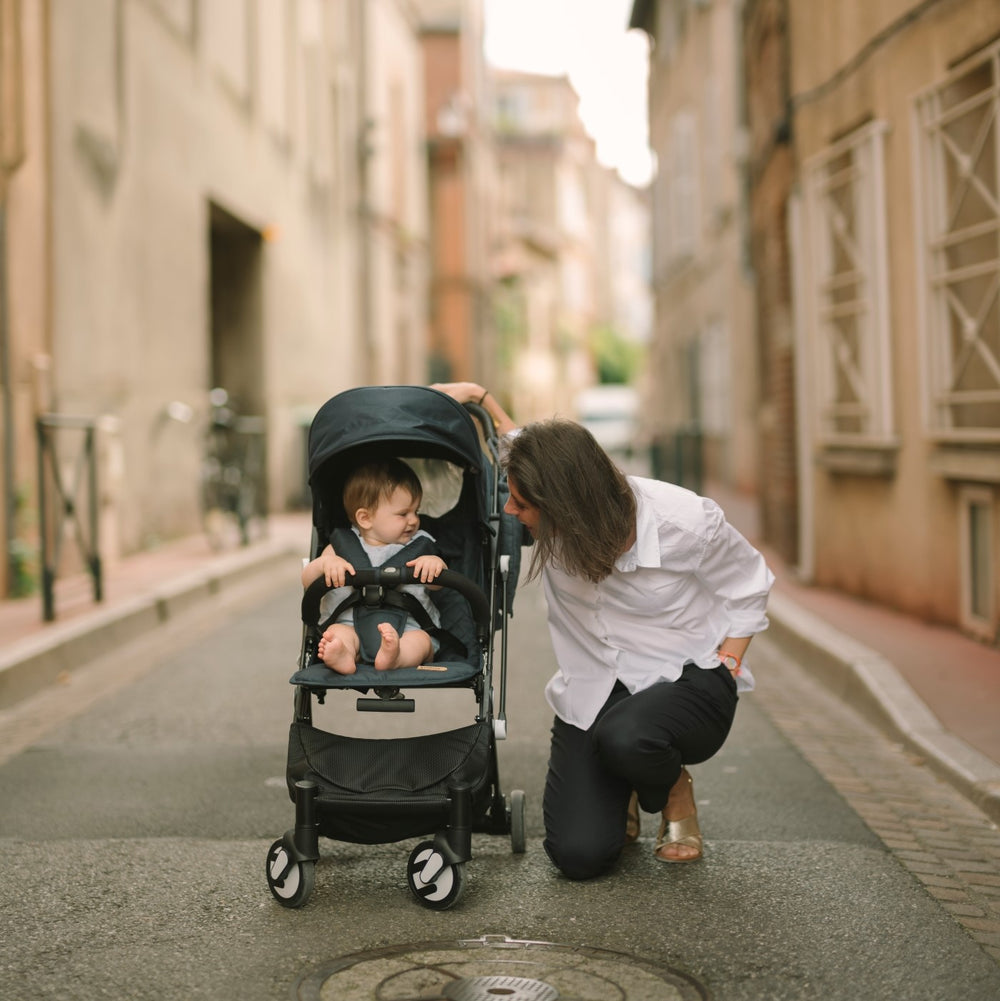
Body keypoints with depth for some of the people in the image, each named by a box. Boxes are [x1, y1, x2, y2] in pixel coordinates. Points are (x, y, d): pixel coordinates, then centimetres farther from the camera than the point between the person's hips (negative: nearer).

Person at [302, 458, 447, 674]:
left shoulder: (419, 546, 15)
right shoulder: (342, 546, 12)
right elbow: (307, 581, 8)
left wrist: (437, 563, -17)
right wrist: (325, 562, -16)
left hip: (409, 628, 0)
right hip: (351, 624, 0)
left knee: (421, 640, -31)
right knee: (337, 631, -29)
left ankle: (393, 657, -64)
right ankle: (343, 656, -61)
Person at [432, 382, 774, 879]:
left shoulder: (686, 521, -22)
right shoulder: (554, 516, -12)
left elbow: (746, 585, -2)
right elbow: (515, 441, 12)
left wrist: (726, 667, -10)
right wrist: (478, 395, -4)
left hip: (684, 681, -3)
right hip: (591, 693, 3)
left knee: (624, 737, -39)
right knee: (578, 855, -15)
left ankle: (674, 792, -1)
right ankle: (619, 795, 23)